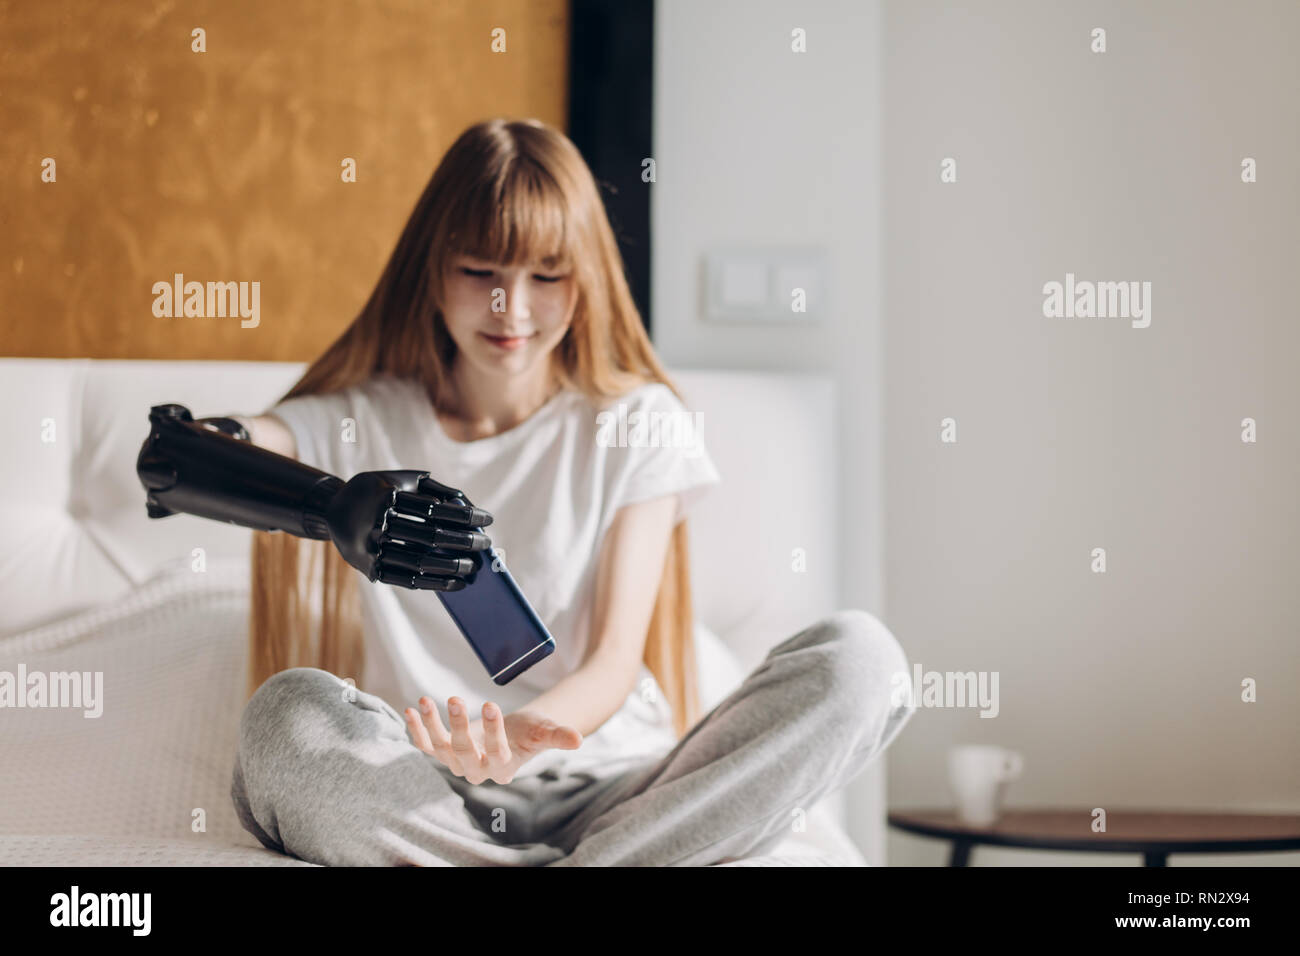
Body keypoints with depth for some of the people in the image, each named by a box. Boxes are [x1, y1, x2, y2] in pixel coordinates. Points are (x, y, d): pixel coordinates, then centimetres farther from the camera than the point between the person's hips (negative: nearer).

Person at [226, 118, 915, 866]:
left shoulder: (637, 424, 8)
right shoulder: (359, 424, 9)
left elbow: (616, 660, -2)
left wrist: (527, 731, -26)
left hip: (611, 794, 1)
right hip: (423, 802, -1)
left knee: (857, 655, -22)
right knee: (292, 714, -35)